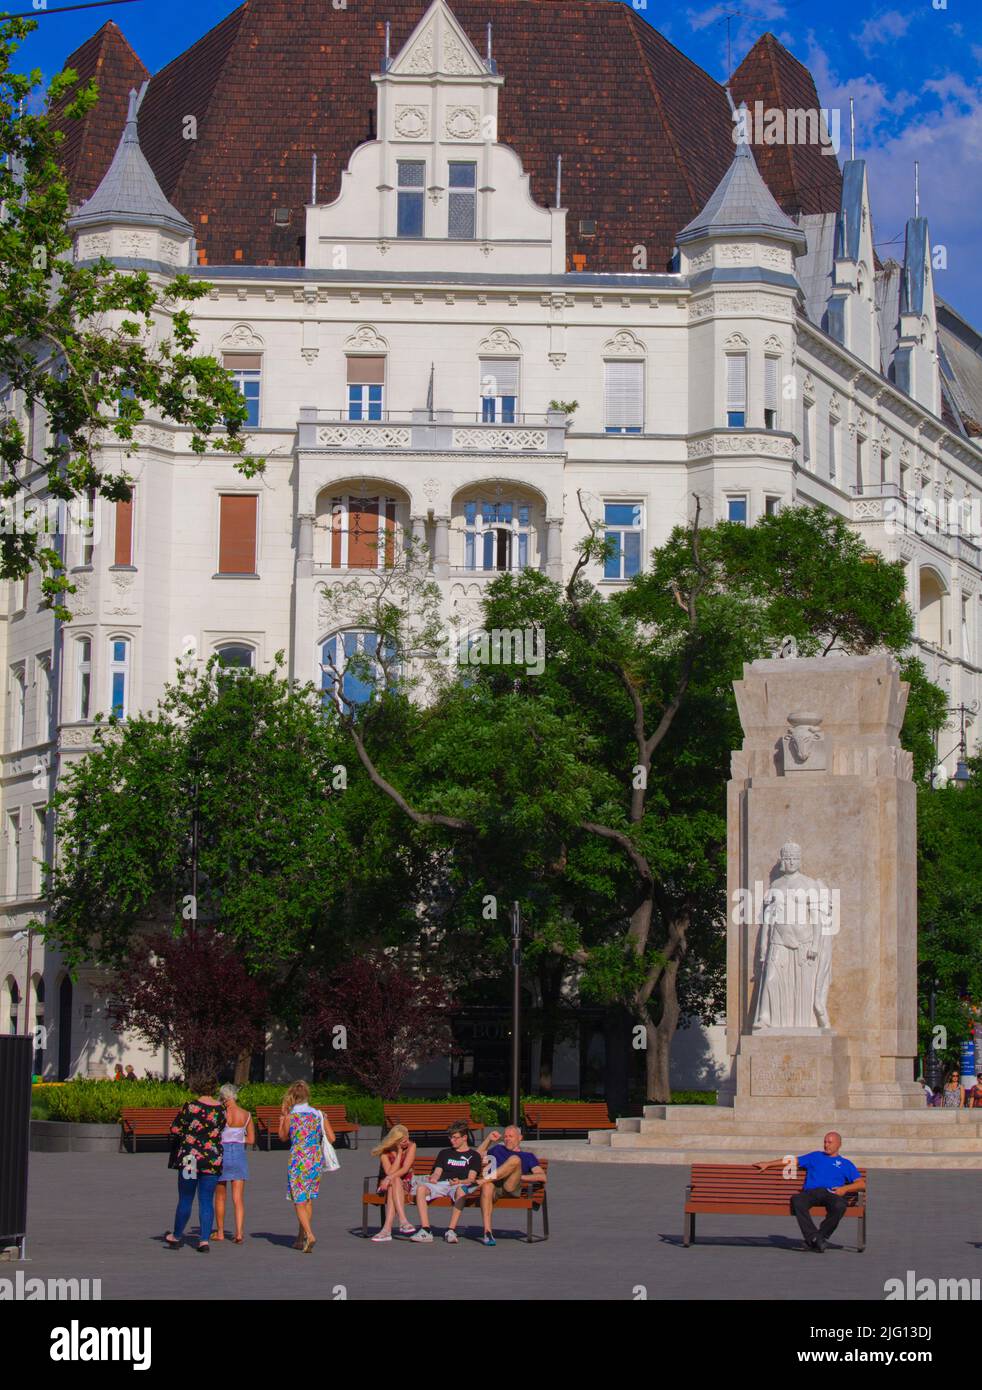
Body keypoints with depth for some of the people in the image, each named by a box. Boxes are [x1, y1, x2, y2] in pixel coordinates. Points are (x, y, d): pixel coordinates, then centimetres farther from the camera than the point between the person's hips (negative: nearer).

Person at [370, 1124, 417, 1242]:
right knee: (394, 1181, -36)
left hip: (404, 1185, 0)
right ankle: (403, 1221, -50)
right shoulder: (385, 1151, -7)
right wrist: (399, 1152, -18)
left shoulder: (411, 1146, -5)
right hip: (386, 1185, 0)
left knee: (394, 1181, -36)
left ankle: (387, 1228, -48)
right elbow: (390, 1172, -18)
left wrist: (390, 1178, -31)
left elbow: (405, 1169, -16)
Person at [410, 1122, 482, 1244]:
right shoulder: (444, 1153, 29)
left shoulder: (473, 1155, 15)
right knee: (420, 1188, -30)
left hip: (460, 1184, -3)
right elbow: (437, 1172, 18)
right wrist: (433, 1178, -6)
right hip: (441, 1183, 3)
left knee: (461, 1190, -42)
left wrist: (460, 1182, -19)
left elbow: (471, 1179, 2)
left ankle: (451, 1231, -44)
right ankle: (425, 1230, -37)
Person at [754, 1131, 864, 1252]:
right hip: (810, 1192, 1)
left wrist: (845, 1188, -4)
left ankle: (821, 1236, -22)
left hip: (831, 1194, -1)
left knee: (839, 1206, -38)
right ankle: (814, 1238, -35)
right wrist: (767, 1164, 21)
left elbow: (862, 1184, 15)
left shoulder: (846, 1164, 25)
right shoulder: (815, 1156, 33)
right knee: (797, 1200, -35)